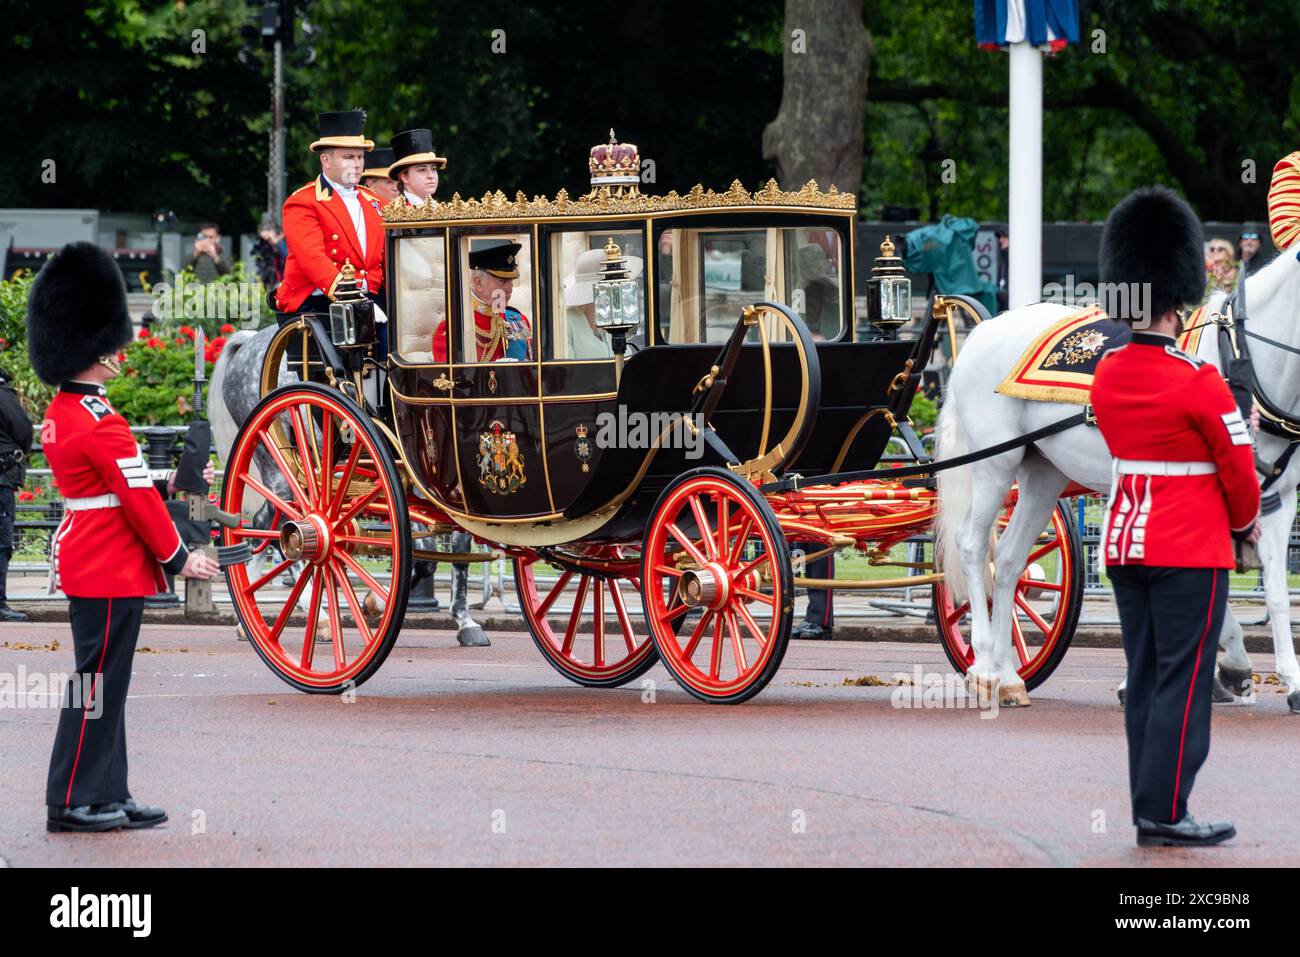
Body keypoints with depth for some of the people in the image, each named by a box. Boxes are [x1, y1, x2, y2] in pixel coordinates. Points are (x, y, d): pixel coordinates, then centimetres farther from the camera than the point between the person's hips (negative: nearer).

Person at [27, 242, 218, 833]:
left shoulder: (60, 413, 11)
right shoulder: (101, 423, -20)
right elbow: (138, 498, -17)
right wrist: (179, 559, -8)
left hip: (81, 559, 10)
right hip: (112, 573, -10)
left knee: (103, 683, 13)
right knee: (98, 681, -4)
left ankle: (105, 796, 17)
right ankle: (74, 801, 0)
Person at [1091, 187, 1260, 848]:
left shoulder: (1106, 376, 3)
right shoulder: (1199, 384, -17)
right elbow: (1238, 468, -9)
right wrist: (1245, 524, 12)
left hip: (1123, 540, 7)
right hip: (1190, 548, -7)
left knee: (1145, 680, 10)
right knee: (1182, 682, -4)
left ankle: (1148, 809, 11)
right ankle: (1165, 813, -6)